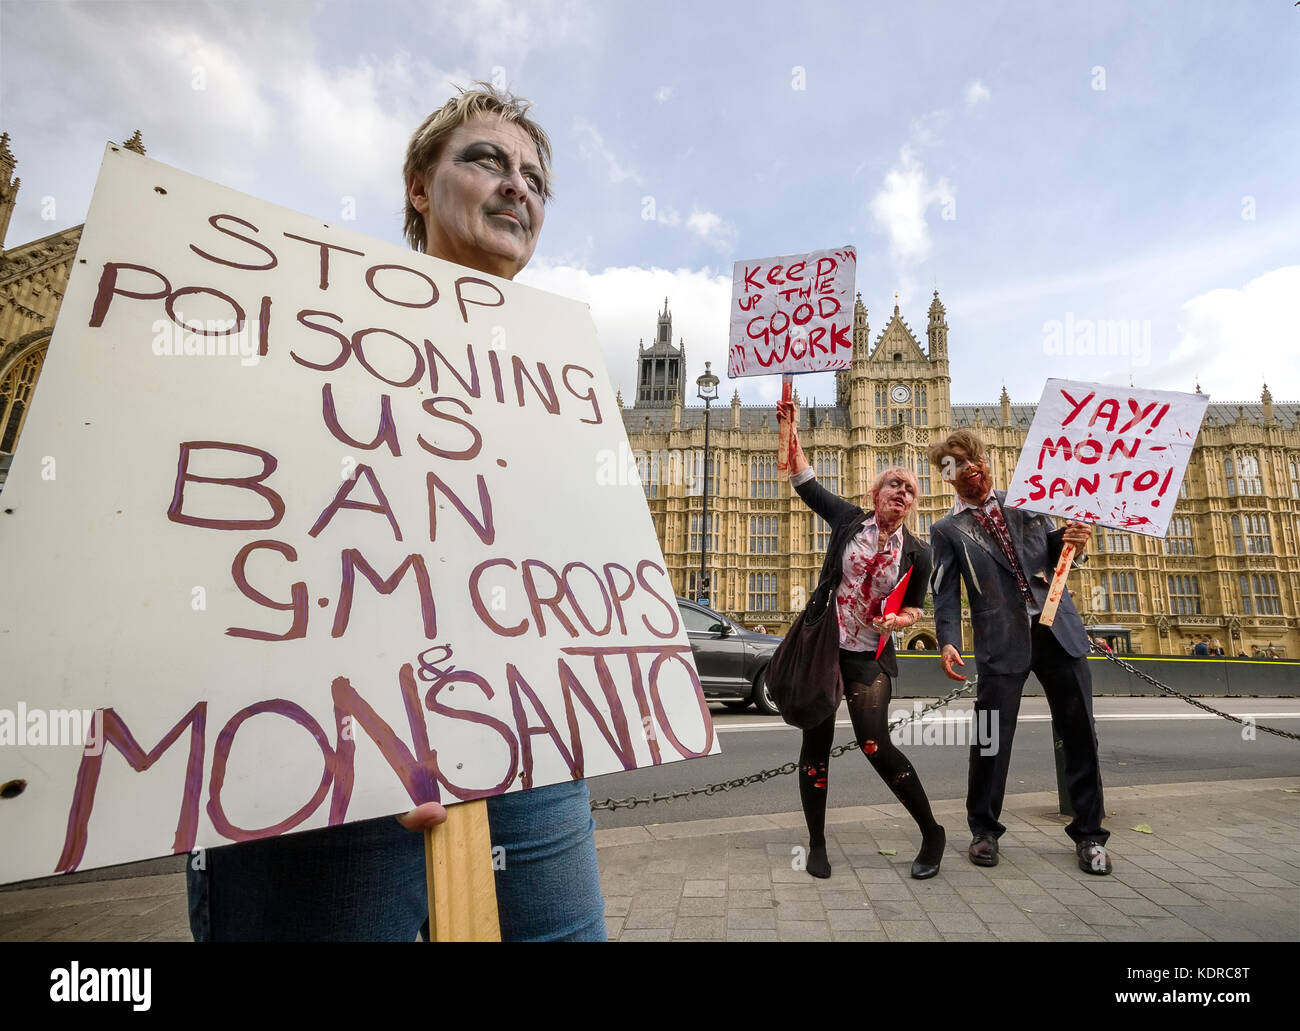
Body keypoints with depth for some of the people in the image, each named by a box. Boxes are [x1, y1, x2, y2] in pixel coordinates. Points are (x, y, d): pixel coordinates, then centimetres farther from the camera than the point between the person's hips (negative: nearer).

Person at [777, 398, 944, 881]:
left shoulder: (916, 553, 2)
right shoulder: (848, 519, 1)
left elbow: (914, 608, 11)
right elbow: (804, 481, 2)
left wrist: (899, 619, -11)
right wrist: (791, 429, -4)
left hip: (869, 658, 0)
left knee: (875, 745, -10)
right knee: (816, 743, 4)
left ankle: (932, 833, 13)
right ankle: (817, 844, 20)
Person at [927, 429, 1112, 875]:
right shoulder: (947, 530, 5)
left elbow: (1052, 553, 18)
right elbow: (946, 593, -2)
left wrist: (1071, 542, -6)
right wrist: (948, 642, -17)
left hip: (1058, 629, 3)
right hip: (1002, 640, -3)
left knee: (1079, 733, 5)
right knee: (991, 737, -3)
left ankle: (1089, 833, 21)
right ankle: (984, 830, 16)